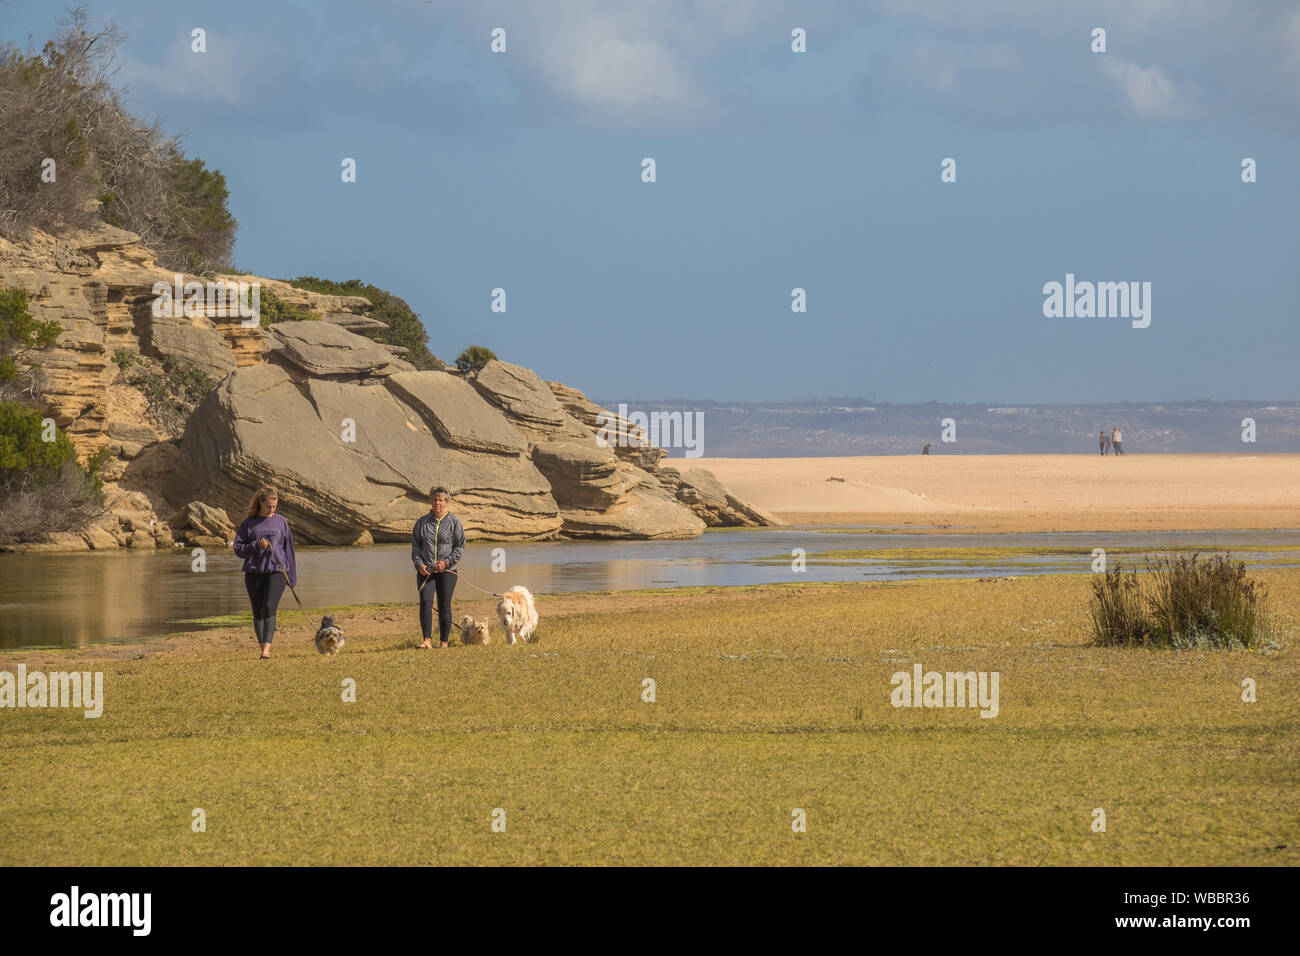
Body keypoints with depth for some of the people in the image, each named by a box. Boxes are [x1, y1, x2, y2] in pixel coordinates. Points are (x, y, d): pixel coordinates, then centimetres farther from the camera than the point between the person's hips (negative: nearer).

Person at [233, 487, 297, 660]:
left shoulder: (280, 521, 9)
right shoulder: (248, 523, 6)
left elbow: (288, 548, 13)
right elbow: (238, 548, 5)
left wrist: (291, 577, 13)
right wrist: (257, 546, -13)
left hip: (276, 571, -1)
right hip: (254, 572, 1)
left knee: (269, 608, -17)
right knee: (258, 613, 7)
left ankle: (267, 648, -25)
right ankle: (262, 645, 21)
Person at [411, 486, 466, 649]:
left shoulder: (454, 522, 4)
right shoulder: (422, 522, 10)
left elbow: (460, 548, 2)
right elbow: (415, 545, 12)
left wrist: (446, 562, -12)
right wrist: (419, 564, -4)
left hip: (447, 571, -1)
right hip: (425, 571, 1)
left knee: (444, 606, 0)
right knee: (425, 602, -15)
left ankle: (444, 642, 9)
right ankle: (427, 641, -20)